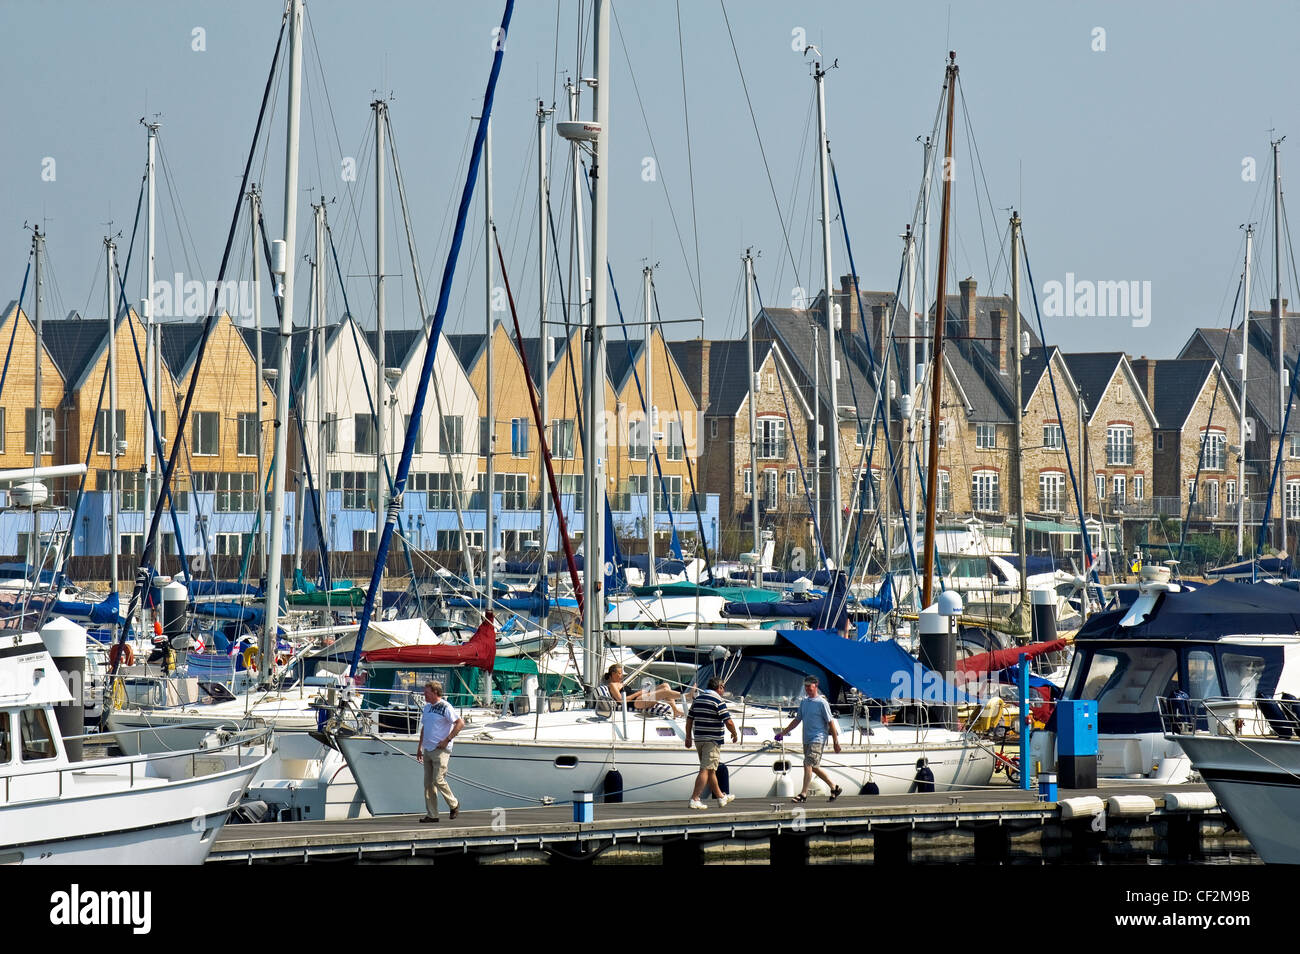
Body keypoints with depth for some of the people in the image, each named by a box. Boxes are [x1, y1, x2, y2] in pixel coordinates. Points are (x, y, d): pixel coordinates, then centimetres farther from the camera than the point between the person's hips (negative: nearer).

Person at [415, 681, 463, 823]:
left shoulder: (445, 707, -10)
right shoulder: (427, 708, 15)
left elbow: (460, 723, -15)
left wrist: (447, 740, -17)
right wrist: (419, 747, 19)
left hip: (440, 750, -8)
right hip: (428, 750, 8)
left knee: (438, 780, -13)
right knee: (428, 783, 5)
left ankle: (454, 805, 8)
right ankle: (431, 815, 7)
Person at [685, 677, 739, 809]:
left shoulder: (698, 699, 10)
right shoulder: (718, 701, -11)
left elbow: (689, 719, 12)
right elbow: (728, 722, -14)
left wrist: (688, 737, 19)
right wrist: (735, 735, 2)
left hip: (699, 739, 7)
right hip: (713, 740, -7)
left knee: (711, 769, 16)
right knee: (706, 770, -7)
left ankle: (720, 797, 29)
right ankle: (695, 799, -14)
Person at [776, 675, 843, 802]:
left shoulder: (822, 703, -7)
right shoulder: (803, 702, 14)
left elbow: (831, 722, -6)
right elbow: (797, 720, 22)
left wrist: (836, 742, -6)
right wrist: (783, 733, 18)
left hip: (818, 739, -8)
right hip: (807, 740, 8)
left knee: (808, 765, -17)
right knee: (814, 768, 12)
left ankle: (803, 794, -17)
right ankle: (834, 788, 25)